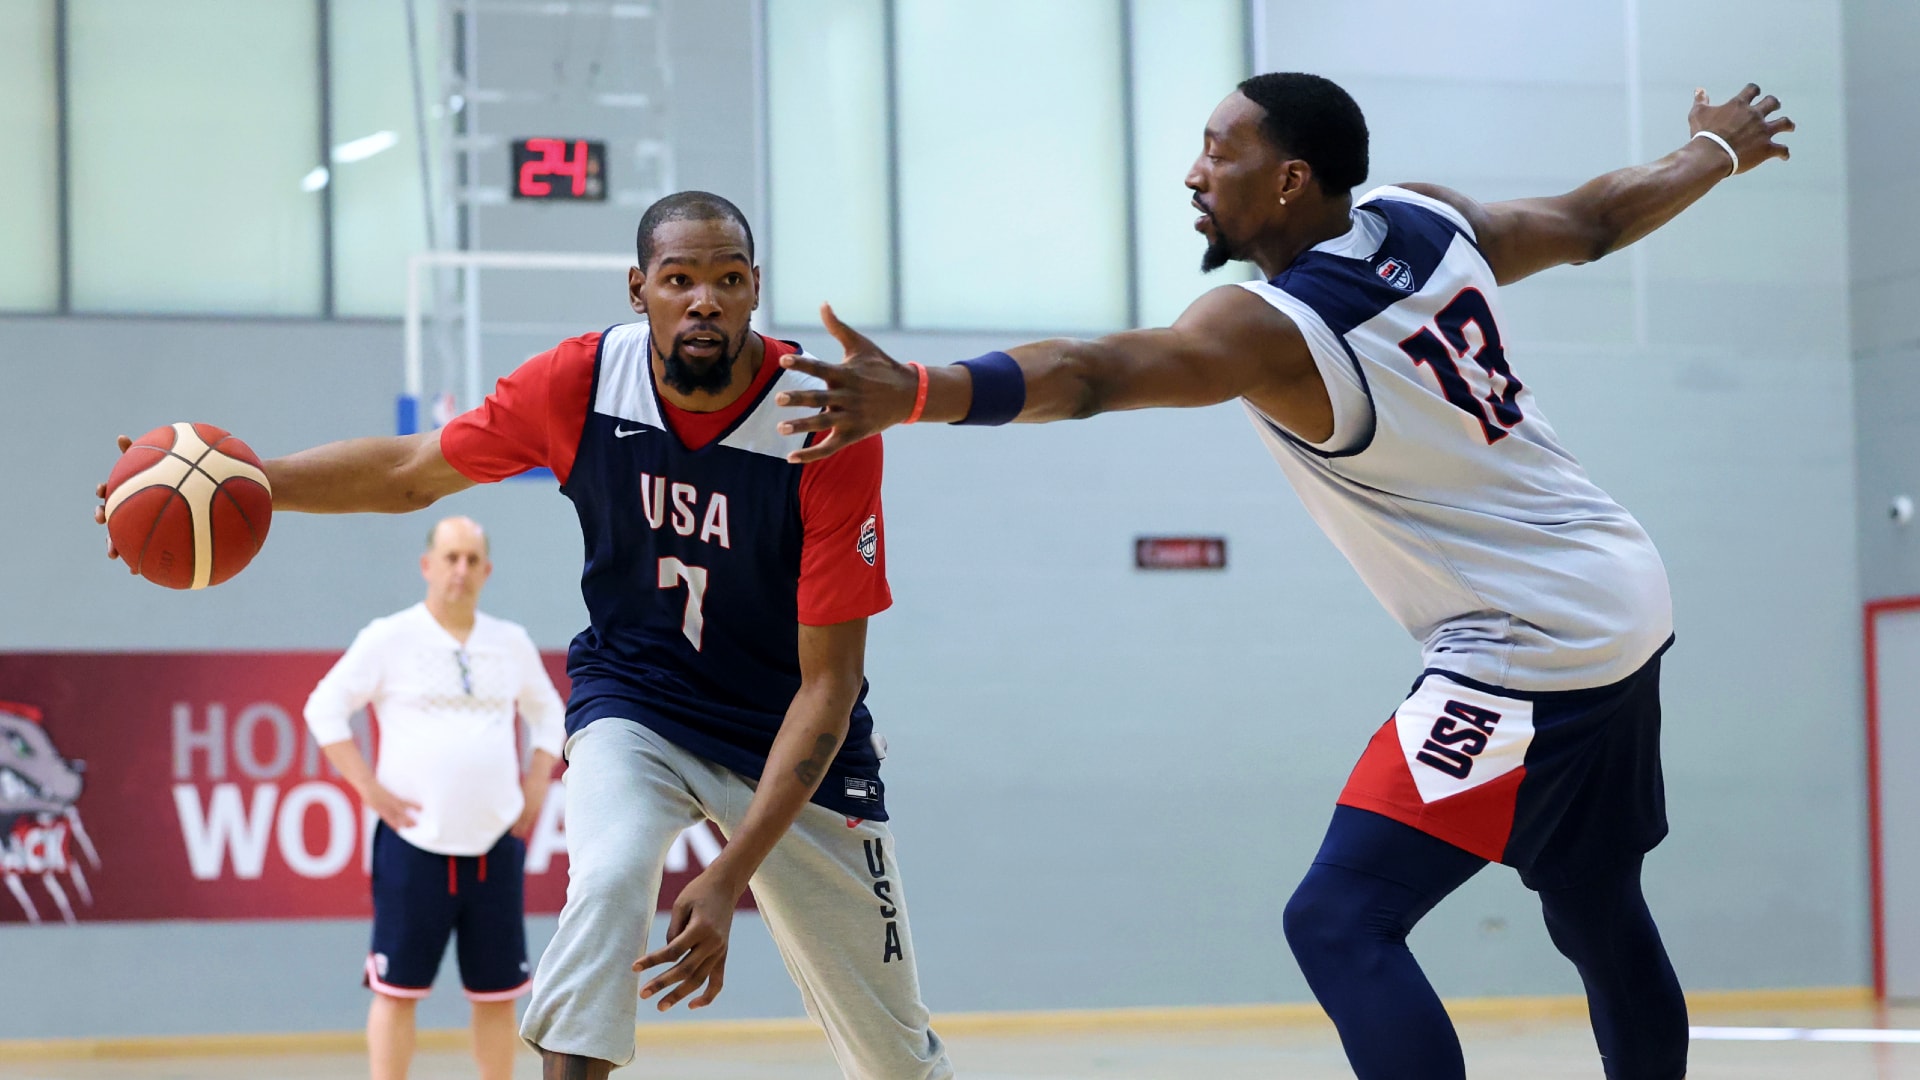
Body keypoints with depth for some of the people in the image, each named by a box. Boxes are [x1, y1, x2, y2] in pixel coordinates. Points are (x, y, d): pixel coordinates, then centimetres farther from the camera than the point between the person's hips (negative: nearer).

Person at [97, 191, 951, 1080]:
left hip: (791, 736, -1)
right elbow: (411, 471, 0)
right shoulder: (581, 383, -17)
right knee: (607, 884, -33)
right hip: (634, 705, 1)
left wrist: (731, 875, -32)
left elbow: (828, 683, -24)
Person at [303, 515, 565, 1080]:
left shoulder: (511, 643, 9)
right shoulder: (390, 638, -3)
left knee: (498, 992, 7)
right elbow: (324, 708, -3)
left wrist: (536, 785, 9)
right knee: (396, 989, -3)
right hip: (415, 842, -4)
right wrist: (371, 789, -9)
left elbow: (547, 712, 23)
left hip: (494, 844, 4)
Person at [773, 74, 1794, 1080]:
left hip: (1527, 651, -9)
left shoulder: (1271, 328, -20)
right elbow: (1593, 217, 19)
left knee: (1340, 925, -14)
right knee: (1599, 919, 23)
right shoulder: (1426, 218, 3)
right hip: (1624, 606, 9)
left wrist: (916, 393, -51)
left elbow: (1095, 371, -36)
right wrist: (1716, 150, 39)